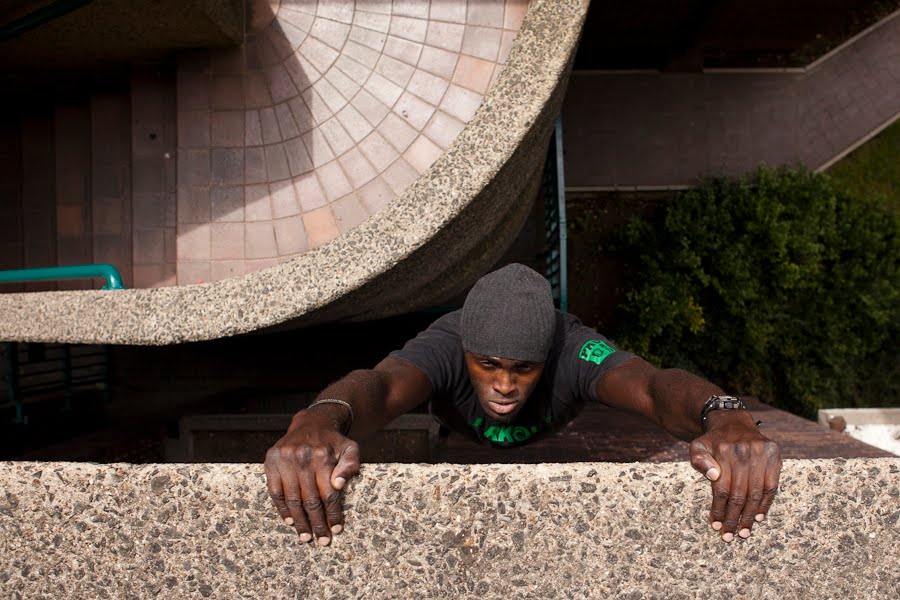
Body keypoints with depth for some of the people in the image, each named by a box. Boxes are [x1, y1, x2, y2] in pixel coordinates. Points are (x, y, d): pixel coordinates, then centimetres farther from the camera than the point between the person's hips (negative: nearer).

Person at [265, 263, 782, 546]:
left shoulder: (572, 348, -46)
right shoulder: (446, 344, -47)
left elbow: (654, 385, -63)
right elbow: (384, 385, -67)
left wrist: (726, 416, -86)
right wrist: (321, 421, -90)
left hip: (550, 449, 0)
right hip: (459, 447, 0)